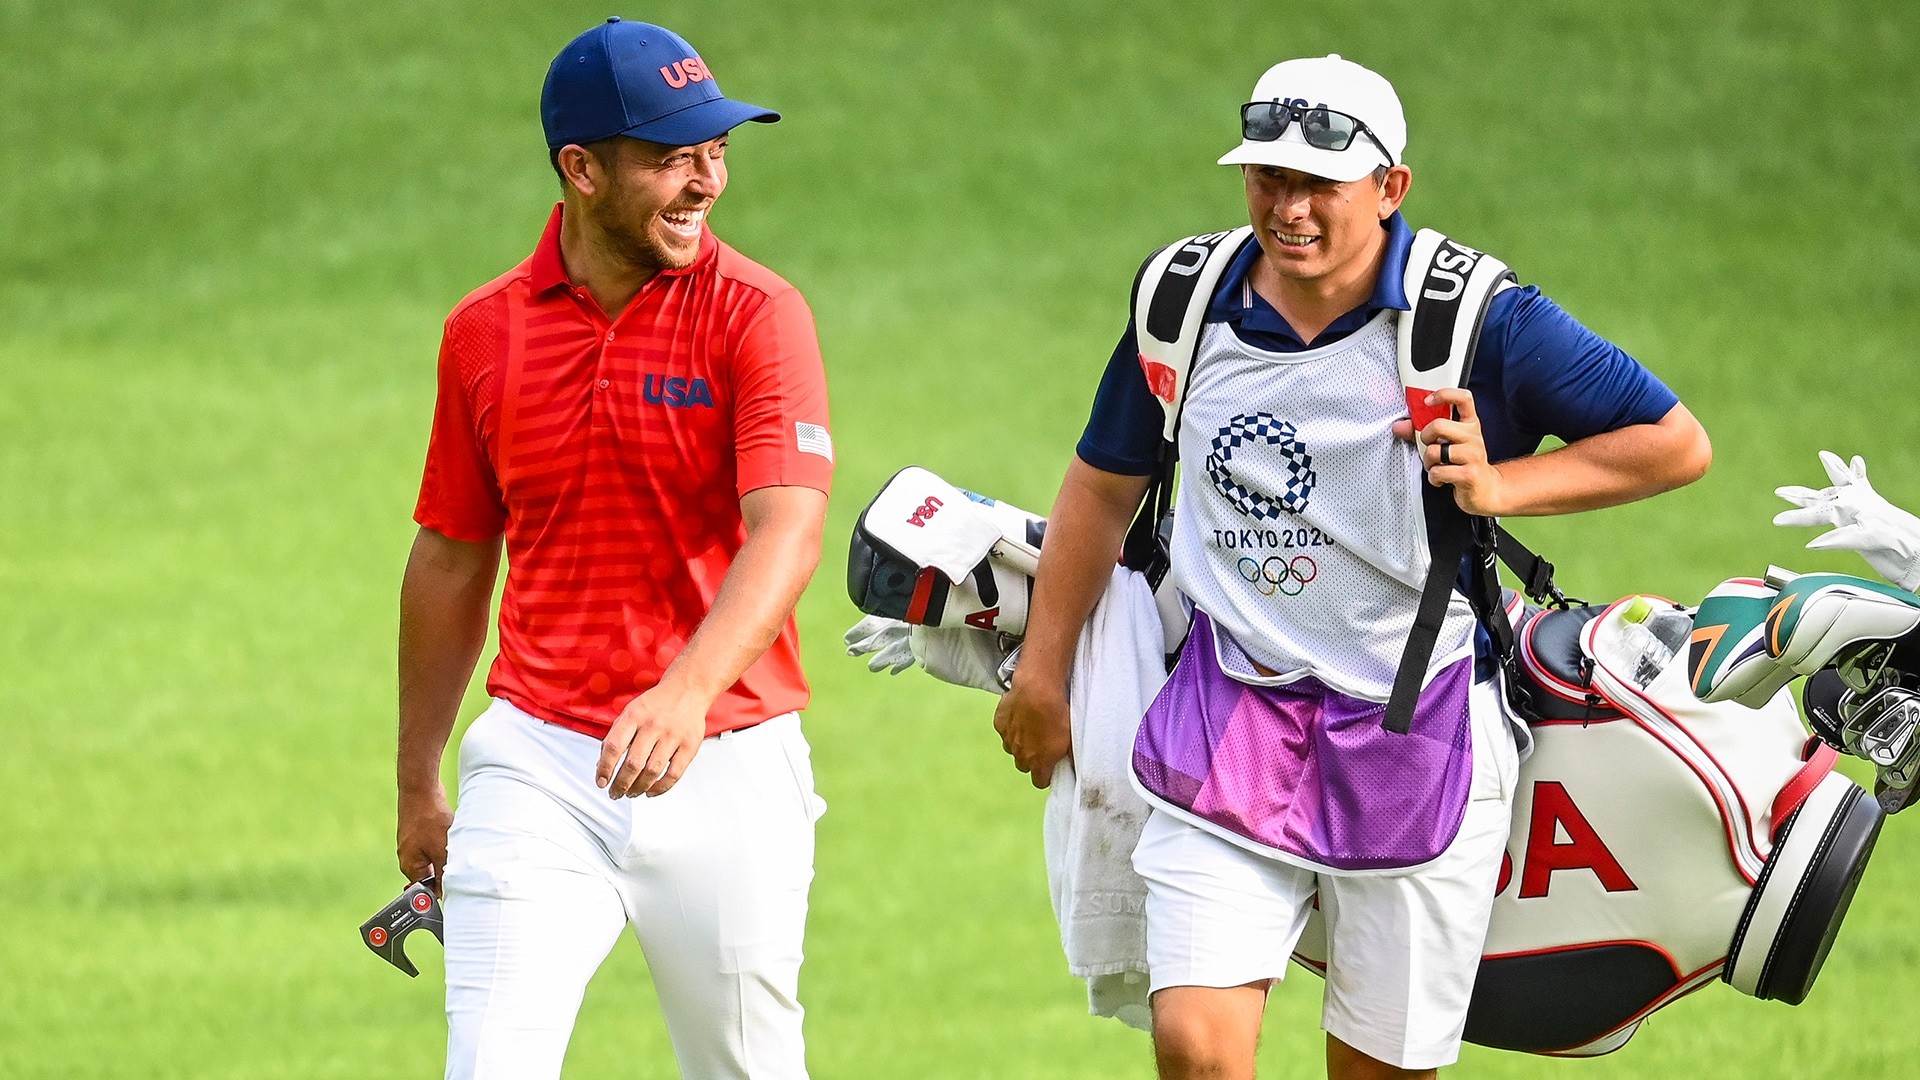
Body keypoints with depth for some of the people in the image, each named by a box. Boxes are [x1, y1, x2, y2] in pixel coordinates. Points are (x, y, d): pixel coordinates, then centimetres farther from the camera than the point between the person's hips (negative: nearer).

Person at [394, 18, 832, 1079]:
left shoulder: (755, 314, -6)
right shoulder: (484, 333, 4)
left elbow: (788, 531, -20)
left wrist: (688, 694, -37)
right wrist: (417, 782, 21)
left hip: (726, 758, -2)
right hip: (539, 762, 2)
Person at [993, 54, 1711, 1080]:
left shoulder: (1479, 320, -11)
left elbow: (1676, 443, -5)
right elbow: (1104, 483, 17)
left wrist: (1498, 485, -16)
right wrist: (1042, 674, 21)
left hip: (1416, 736, -2)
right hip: (1229, 723, 2)